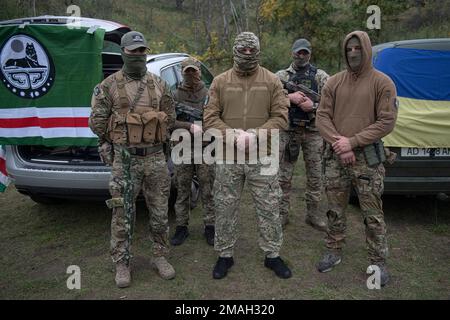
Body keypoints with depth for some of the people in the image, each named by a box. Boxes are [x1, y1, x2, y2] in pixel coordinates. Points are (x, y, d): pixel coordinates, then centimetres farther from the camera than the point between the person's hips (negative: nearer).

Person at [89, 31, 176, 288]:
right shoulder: (109, 86, 0)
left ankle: (160, 257, 26)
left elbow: (170, 117, 11)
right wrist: (122, 139, 6)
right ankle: (122, 264, 20)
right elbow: (98, 122, 2)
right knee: (123, 214, 5)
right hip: (124, 160, -2)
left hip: (156, 157, 3)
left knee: (160, 212, 9)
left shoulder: (159, 85, 7)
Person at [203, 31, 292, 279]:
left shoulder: (272, 81, 3)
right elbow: (210, 118, 0)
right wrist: (232, 135, -17)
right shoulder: (220, 82, 5)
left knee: (269, 208, 7)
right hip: (228, 156, 1)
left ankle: (272, 255, 26)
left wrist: (256, 135, -18)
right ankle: (225, 255, 27)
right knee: (225, 209, 9)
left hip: (262, 156, 0)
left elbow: (280, 117, -2)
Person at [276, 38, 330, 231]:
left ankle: (313, 213, 20)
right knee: (283, 175, 4)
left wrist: (314, 106, -16)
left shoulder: (321, 76, 7)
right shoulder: (281, 75, 8)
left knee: (315, 175, 7)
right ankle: (282, 213, 17)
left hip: (313, 131, 1)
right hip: (288, 130, 0)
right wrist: (290, 97, -17)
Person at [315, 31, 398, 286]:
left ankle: (378, 262, 19)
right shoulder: (334, 83, 8)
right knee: (335, 210, 13)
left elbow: (387, 122, -8)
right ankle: (334, 252, 29)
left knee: (373, 214, 3)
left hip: (368, 158, -3)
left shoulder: (382, 83, -2)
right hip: (336, 157, 3)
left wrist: (352, 142, -14)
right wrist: (339, 145, -11)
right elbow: (322, 117, 3)